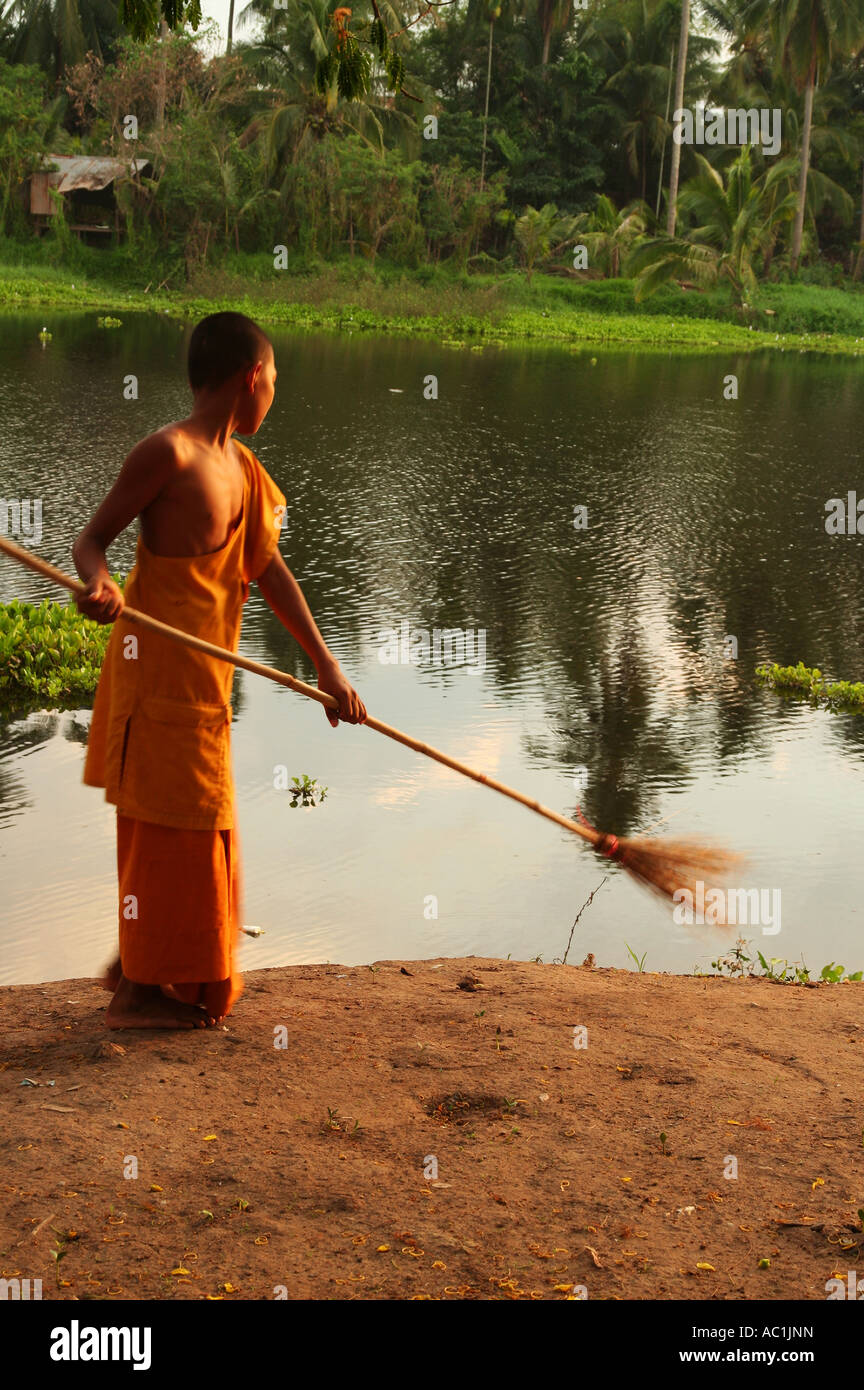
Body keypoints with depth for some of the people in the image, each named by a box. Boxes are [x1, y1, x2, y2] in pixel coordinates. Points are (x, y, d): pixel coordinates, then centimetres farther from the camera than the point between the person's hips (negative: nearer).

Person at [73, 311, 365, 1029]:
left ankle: (139, 963, 32)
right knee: (169, 821, -3)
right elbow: (93, 537, -11)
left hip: (203, 674, 9)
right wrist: (98, 582, -35)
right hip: (159, 666, -9)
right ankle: (139, 989, 9)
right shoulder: (168, 452, -14)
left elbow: (269, 570, 13)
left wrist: (326, 665, 11)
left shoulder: (240, 465, 12)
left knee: (194, 821, 17)